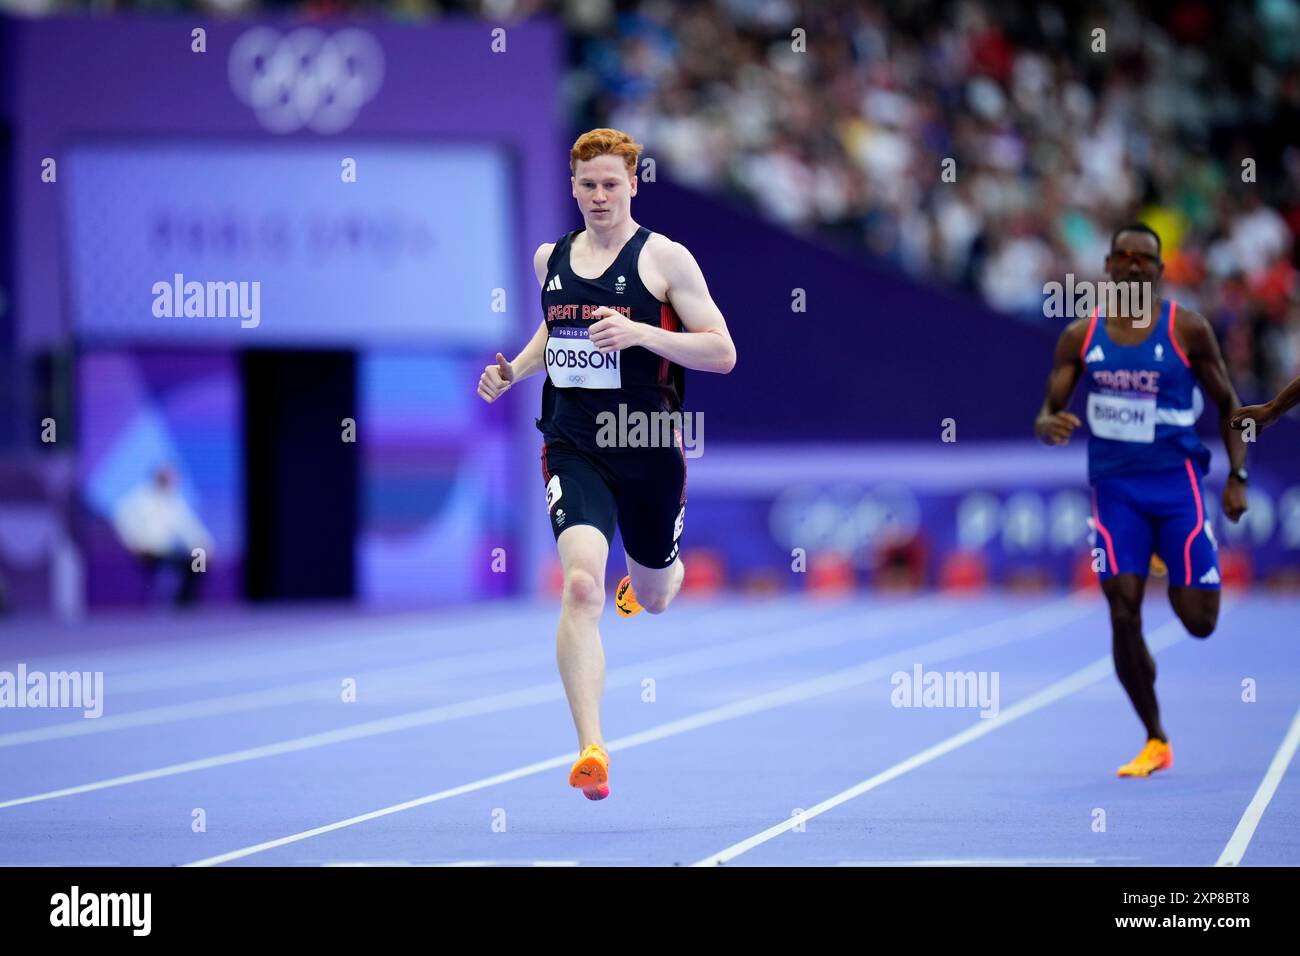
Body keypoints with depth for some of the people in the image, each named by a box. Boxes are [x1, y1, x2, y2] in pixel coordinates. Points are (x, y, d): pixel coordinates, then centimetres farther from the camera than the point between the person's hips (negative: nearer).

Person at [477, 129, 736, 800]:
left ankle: (654, 574, 61)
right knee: (581, 582, -22)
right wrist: (514, 371, 10)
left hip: (649, 450, -1)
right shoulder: (550, 258, 8)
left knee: (654, 598, 18)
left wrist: (641, 332, -22)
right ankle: (591, 751, -26)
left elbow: (723, 353, -10)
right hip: (573, 448, 1)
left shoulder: (664, 258, -6)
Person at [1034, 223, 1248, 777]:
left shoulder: (1188, 331, -4)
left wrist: (1237, 476, -3)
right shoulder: (1081, 336, 2)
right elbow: (1047, 413, 4)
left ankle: (1176, 572, 34)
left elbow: (1227, 405, 5)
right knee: (1123, 615, -10)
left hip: (1176, 483, -1)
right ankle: (1155, 742, 3)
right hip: (1115, 487, 1)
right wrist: (1049, 426, -20)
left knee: (1199, 621, -5)